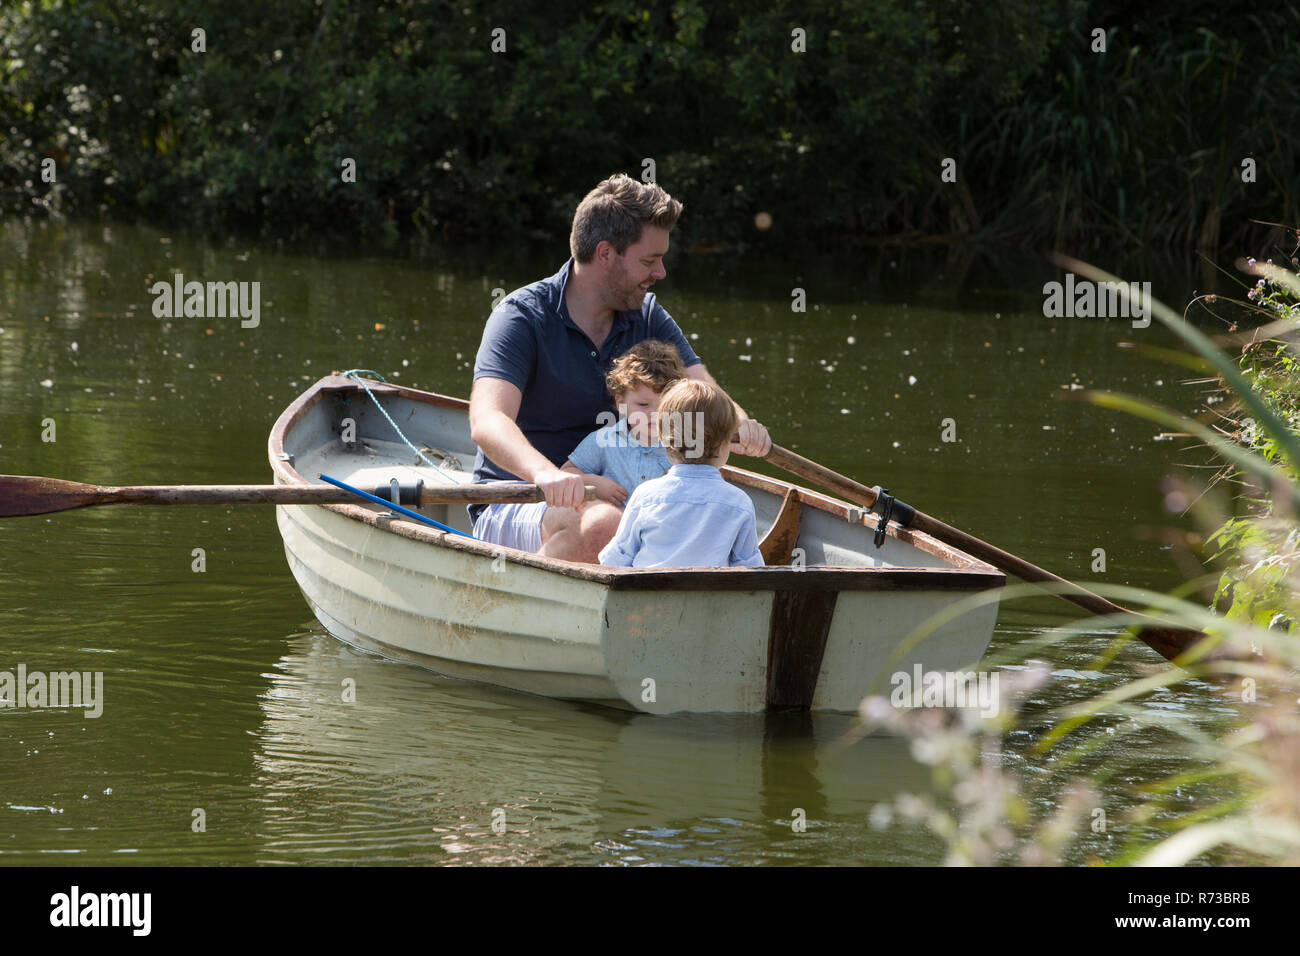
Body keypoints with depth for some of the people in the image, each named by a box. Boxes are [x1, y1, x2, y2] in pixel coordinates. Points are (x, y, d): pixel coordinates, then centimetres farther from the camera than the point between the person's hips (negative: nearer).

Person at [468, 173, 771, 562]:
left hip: (609, 496, 5)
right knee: (601, 525, -38)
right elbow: (487, 423, -27)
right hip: (512, 511, -5)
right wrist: (544, 473, -49)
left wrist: (739, 425, -26)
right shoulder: (521, 318, -12)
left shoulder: (647, 317, 9)